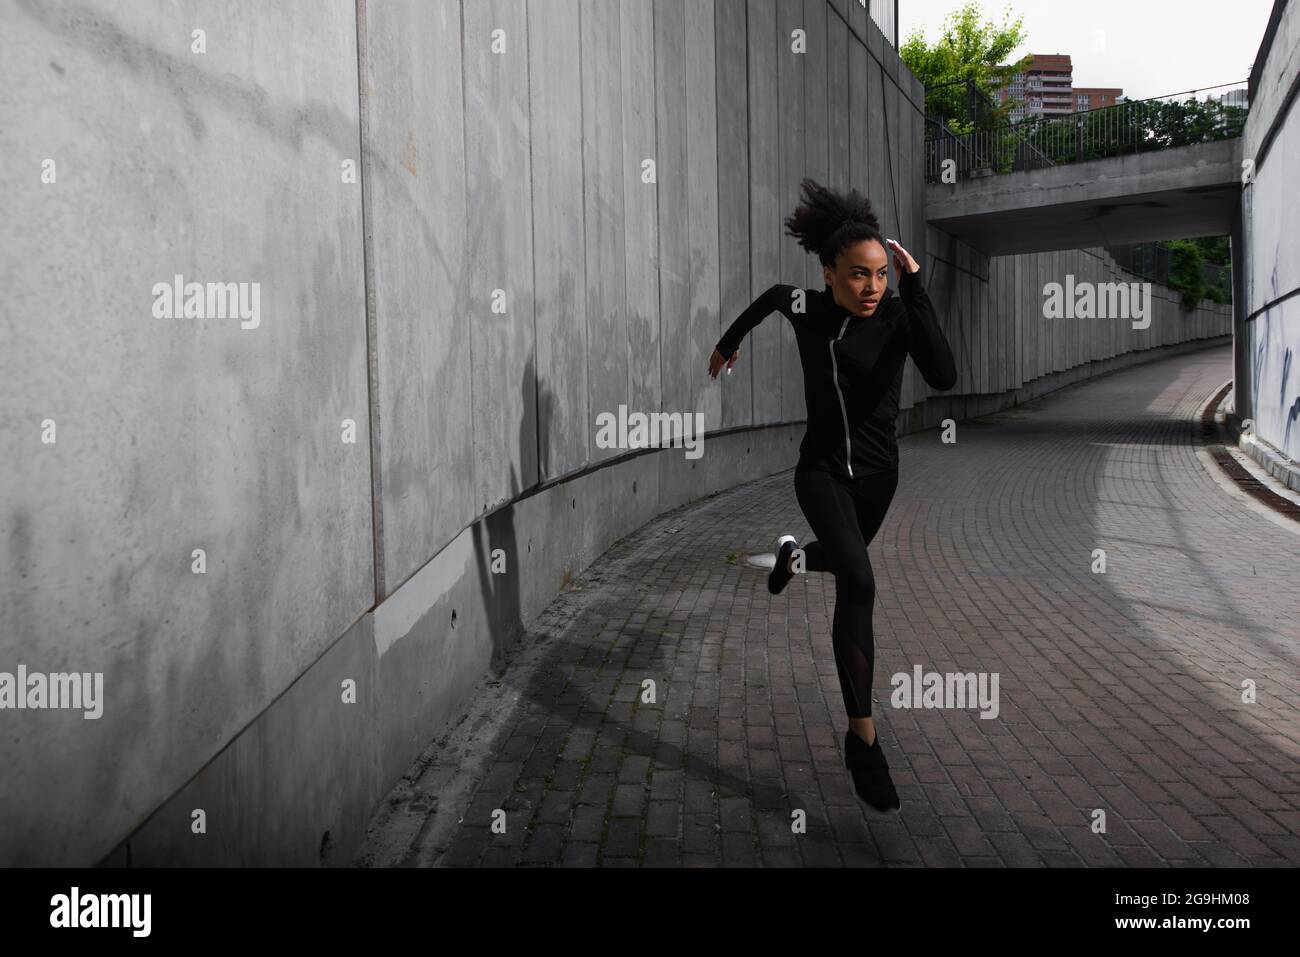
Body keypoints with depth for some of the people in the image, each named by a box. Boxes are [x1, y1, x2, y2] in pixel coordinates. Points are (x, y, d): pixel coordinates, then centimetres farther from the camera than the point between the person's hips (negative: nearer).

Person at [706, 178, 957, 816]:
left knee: (848, 565, 27)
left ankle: (794, 555, 66)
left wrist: (916, 291, -33)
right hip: (822, 470, -3)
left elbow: (943, 377, -33)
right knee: (858, 584, -24)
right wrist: (730, 340, 23)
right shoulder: (806, 307, -15)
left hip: (877, 471, 3)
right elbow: (770, 296, 10)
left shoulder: (900, 316, -16)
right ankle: (863, 738, -18)